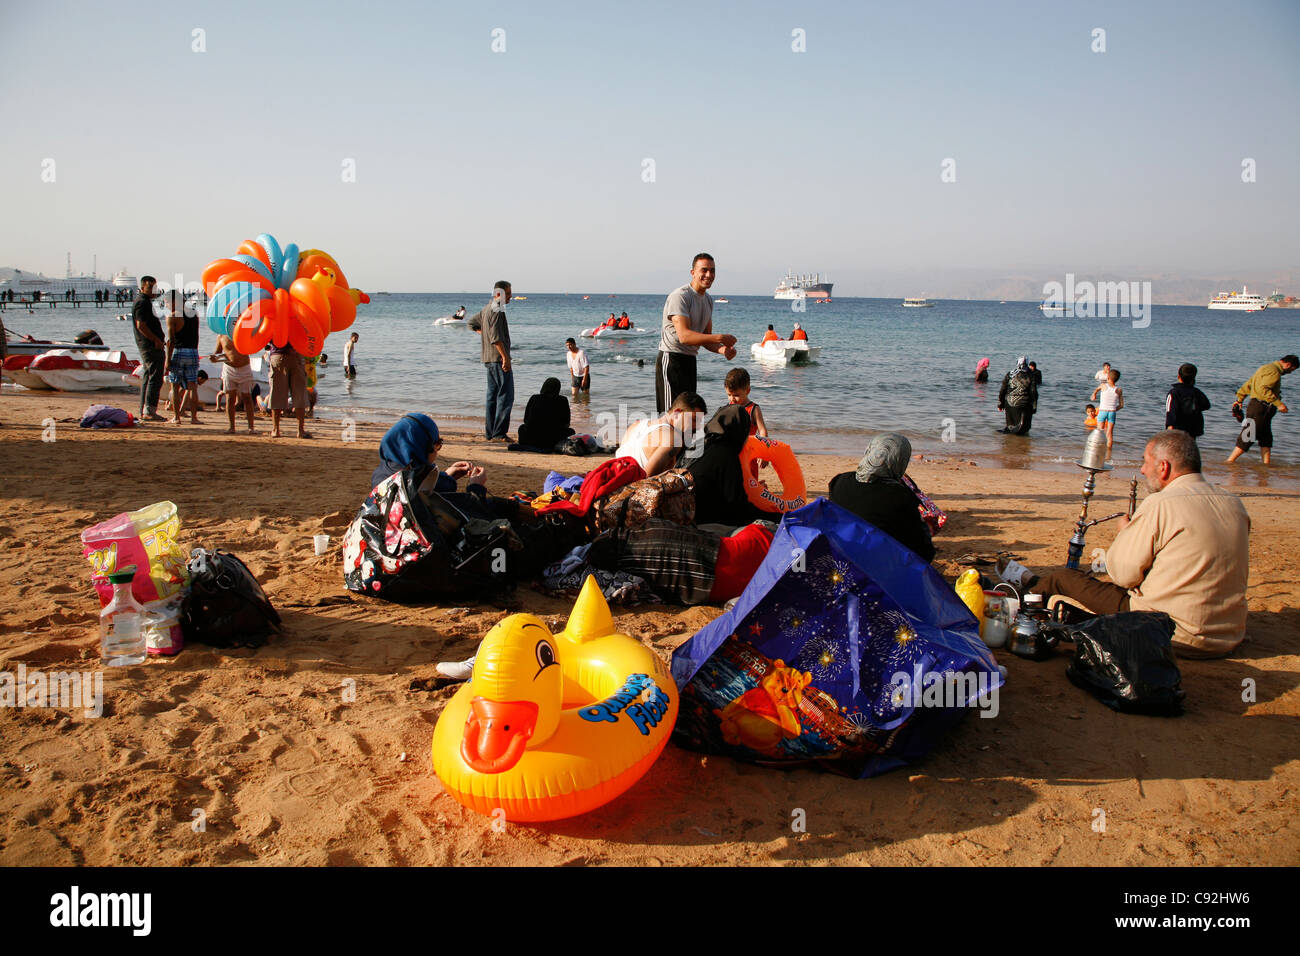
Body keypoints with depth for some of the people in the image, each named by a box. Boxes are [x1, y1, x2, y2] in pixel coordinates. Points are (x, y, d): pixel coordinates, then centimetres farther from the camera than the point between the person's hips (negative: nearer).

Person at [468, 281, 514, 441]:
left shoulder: (486, 309, 17)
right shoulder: (497, 310, -14)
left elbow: (472, 323, 30)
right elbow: (496, 337, -22)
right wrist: (505, 357, -23)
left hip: (488, 358, 10)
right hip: (498, 358, -10)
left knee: (492, 396, 12)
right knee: (505, 396, -10)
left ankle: (490, 433, 15)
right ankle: (499, 433, -12)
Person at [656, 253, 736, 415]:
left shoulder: (708, 300, 14)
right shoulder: (680, 296, -15)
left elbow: (705, 338, 14)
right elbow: (684, 336, -26)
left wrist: (722, 350, -9)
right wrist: (720, 338, -29)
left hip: (690, 360, 9)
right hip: (671, 359, -9)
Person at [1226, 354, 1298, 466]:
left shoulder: (1266, 368, 19)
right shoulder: (1274, 371, -13)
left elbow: (1248, 384, 23)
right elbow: (1263, 389, -26)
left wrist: (1239, 399, 28)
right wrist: (1278, 403, -27)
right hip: (1260, 409, -11)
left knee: (1266, 440, 12)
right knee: (1247, 439, -8)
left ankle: (1266, 464, 15)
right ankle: (1229, 462, -4)